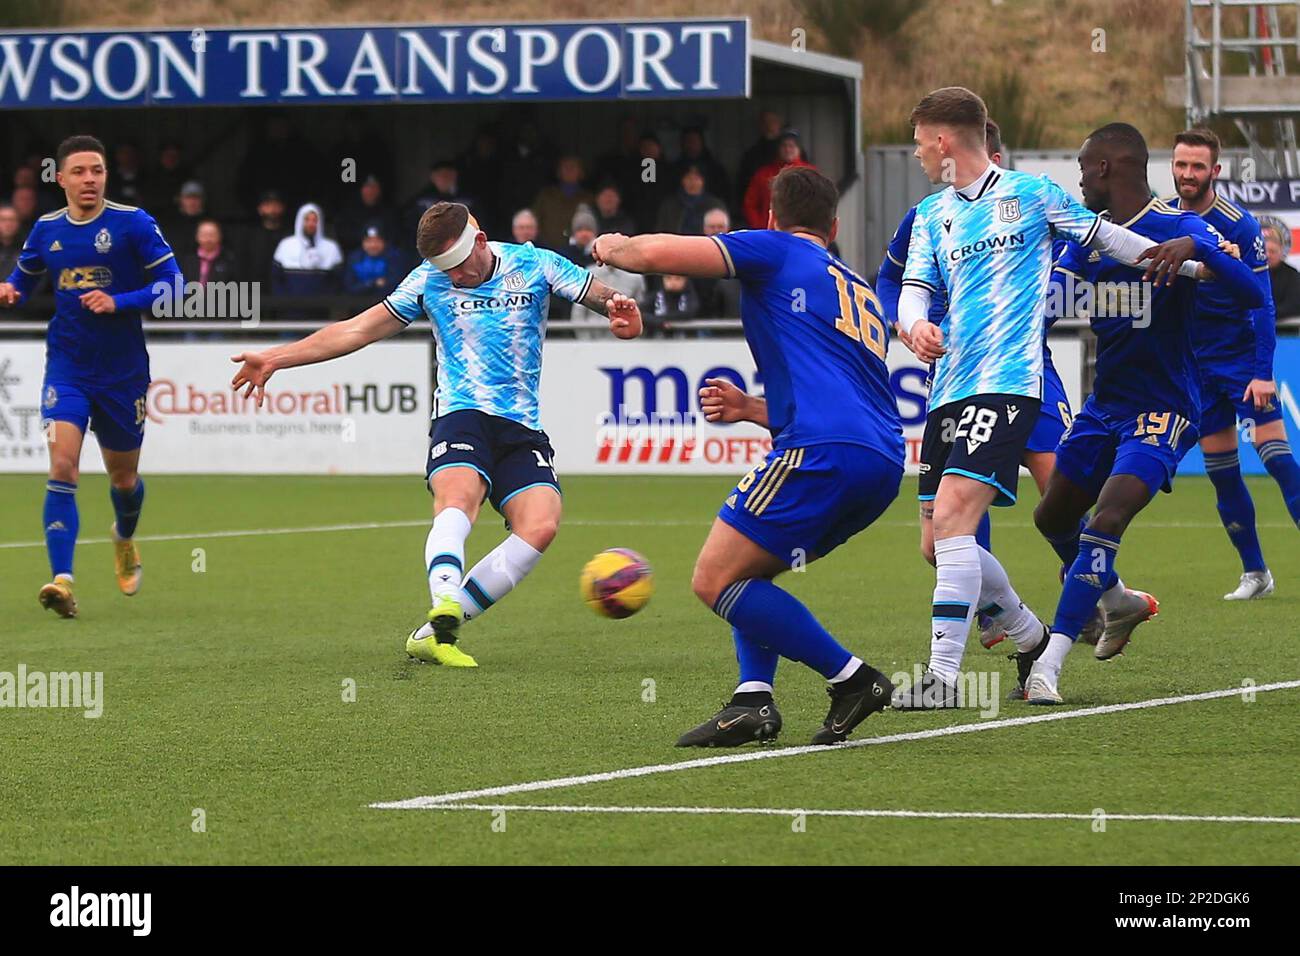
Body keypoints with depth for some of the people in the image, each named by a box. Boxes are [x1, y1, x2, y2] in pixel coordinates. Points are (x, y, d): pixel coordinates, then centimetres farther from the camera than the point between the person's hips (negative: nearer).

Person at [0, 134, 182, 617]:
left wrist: (117, 303, -23)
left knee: (123, 477, 15)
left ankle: (125, 540, 50)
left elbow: (171, 284, -10)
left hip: (123, 372, -1)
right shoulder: (46, 229, 2)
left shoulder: (133, 223, -9)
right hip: (66, 367, 1)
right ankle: (62, 580, -24)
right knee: (62, 468, -18)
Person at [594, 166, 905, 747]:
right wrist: (752, 409, 36)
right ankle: (753, 698, 3)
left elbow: (657, 254, 0)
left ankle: (851, 679, -5)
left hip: (824, 453, -9)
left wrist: (613, 248, 22)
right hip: (883, 462, 9)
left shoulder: (775, 251, 9)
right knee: (747, 573, 22)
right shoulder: (861, 293, 31)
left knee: (715, 581, -4)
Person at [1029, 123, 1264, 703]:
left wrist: (1196, 248, -40)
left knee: (1106, 521, -23)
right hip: (1104, 407, 8)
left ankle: (1048, 665, -26)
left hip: (1161, 413, -8)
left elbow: (1253, 295, -24)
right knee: (1052, 518, 18)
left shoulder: (1180, 228, -14)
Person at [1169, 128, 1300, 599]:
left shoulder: (1240, 226, -14)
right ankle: (1254, 572, 11)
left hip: (1242, 355, -4)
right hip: (1195, 362, 4)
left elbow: (1262, 303, -14)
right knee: (1221, 470, 4)